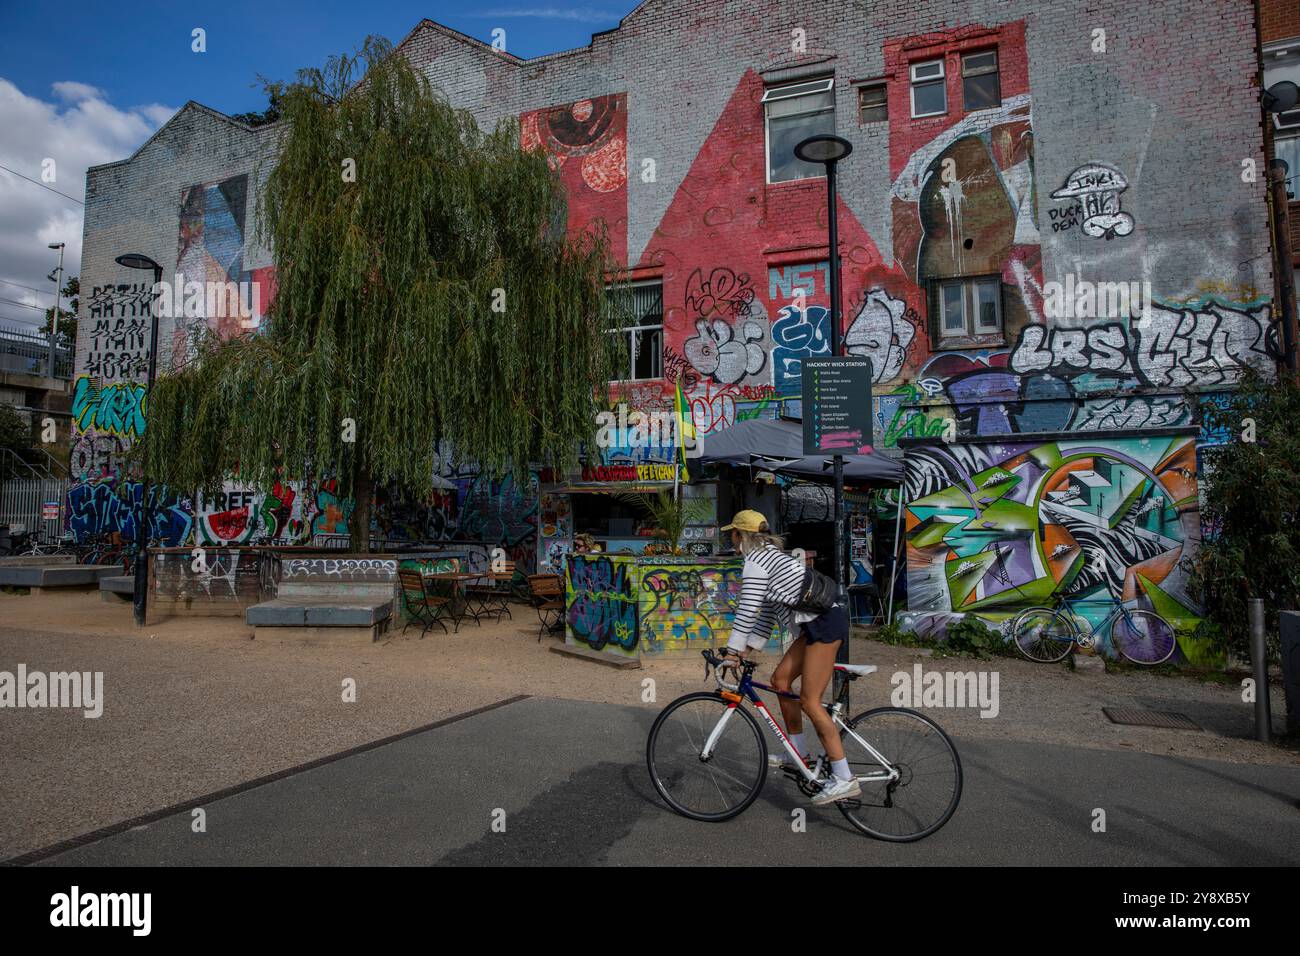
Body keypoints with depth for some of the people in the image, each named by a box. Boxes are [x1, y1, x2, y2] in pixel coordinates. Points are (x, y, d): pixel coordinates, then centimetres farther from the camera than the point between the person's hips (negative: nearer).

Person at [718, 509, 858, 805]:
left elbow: (747, 612, -13)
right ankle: (799, 753, 22)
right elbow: (767, 610, 23)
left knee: (809, 701, -9)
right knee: (780, 678, 14)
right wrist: (748, 649, 22)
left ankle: (844, 779, -7)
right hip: (821, 622, 10)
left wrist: (731, 652, -5)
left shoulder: (755, 562, -9)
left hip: (825, 624, -10)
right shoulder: (769, 556, 22)